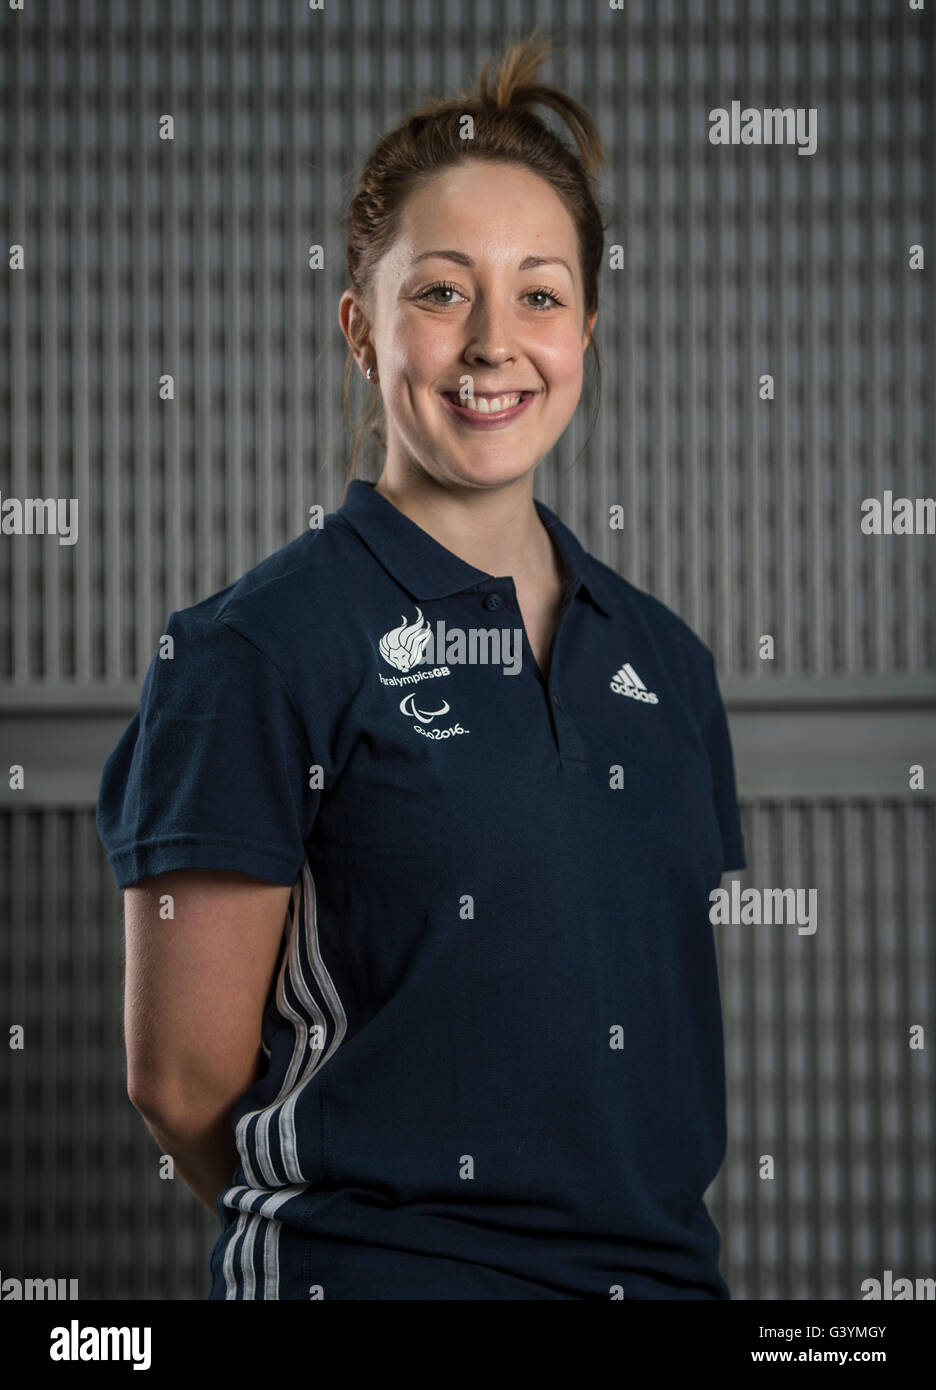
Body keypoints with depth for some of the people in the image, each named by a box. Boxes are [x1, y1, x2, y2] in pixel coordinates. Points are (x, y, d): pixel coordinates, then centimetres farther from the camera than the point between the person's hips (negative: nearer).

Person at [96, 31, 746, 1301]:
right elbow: (182, 1075, -9)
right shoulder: (259, 652, -8)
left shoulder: (664, 661, 9)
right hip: (379, 1269, -5)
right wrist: (358, 1230, 0)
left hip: (664, 1265, 5)